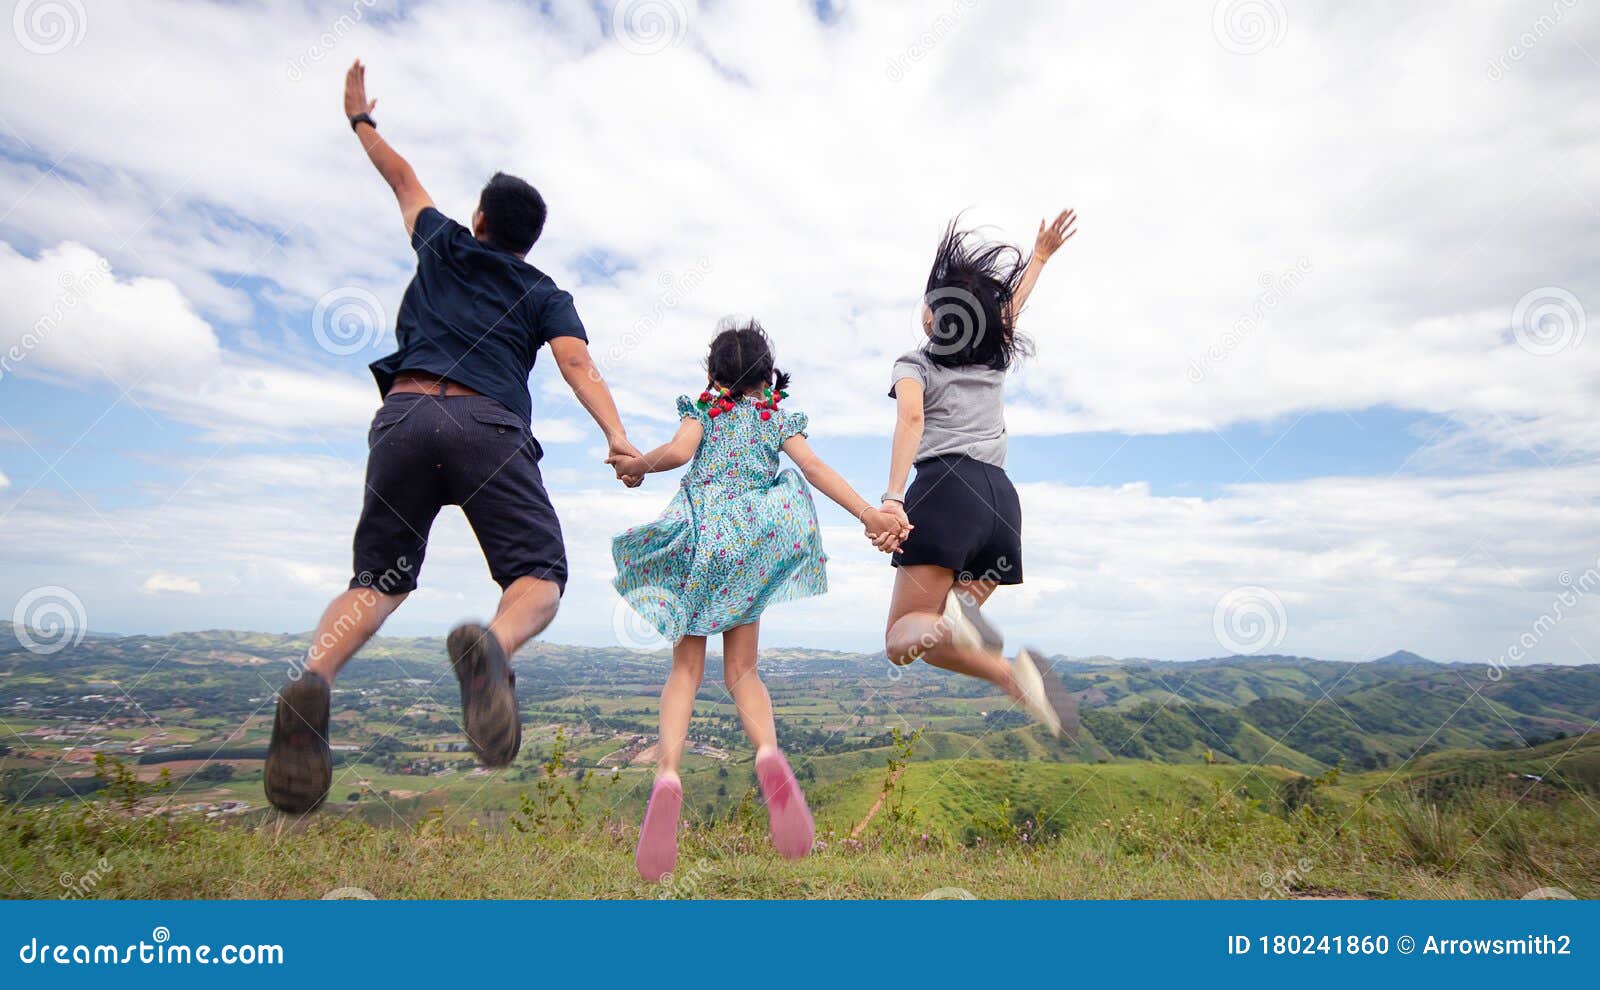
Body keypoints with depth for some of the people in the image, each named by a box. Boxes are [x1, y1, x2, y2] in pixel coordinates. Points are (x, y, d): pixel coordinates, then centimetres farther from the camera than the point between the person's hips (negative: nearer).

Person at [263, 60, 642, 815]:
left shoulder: (443, 247, 27)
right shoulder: (546, 295, 19)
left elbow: (403, 179, 44)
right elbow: (576, 363, 0)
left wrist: (361, 121, 60)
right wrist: (616, 435, -13)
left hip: (404, 417, 3)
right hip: (489, 428, -2)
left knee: (378, 580, 10)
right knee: (539, 577, 0)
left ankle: (312, 678, -19)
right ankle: (490, 645, -35)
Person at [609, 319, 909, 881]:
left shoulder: (702, 409, 11)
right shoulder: (778, 414, 14)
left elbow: (678, 452, -9)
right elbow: (814, 467, -1)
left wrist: (634, 466, 10)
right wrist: (870, 515, -7)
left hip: (700, 532, -1)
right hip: (755, 537, 1)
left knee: (686, 670, 3)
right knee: (742, 672, 7)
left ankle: (667, 773, -21)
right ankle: (768, 753, -23)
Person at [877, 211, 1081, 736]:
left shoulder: (914, 363, 11)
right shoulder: (995, 357, 24)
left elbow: (911, 418, -11)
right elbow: (1011, 302, 45)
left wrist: (892, 497, -24)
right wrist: (1040, 255, 61)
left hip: (945, 489, -5)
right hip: (1001, 499, 5)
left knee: (901, 638, -5)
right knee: (945, 636, 10)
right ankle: (1015, 674, -25)